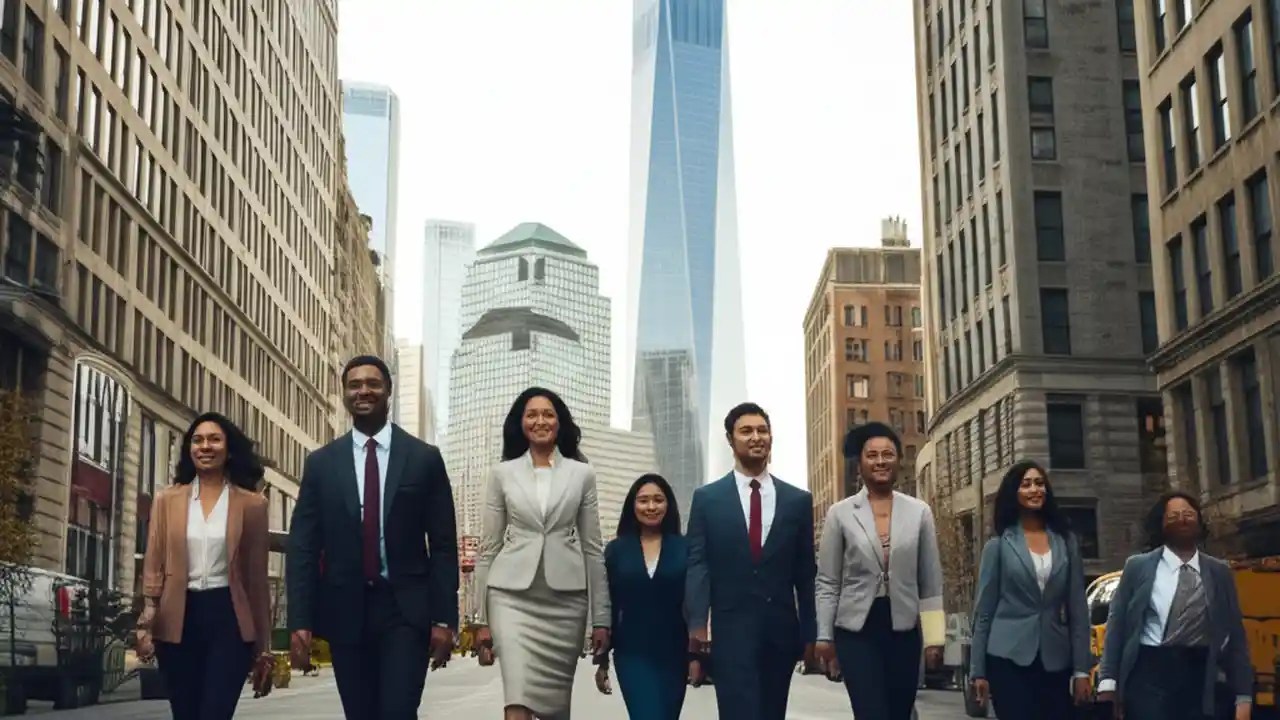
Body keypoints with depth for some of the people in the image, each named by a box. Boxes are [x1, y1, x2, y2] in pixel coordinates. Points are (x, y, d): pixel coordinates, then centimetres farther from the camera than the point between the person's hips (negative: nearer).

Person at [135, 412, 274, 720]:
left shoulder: (251, 504, 3)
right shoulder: (167, 500, 9)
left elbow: (257, 576, 5)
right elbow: (153, 565, 6)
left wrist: (263, 644, 6)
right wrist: (146, 624, -6)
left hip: (229, 617, -2)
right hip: (179, 618, 3)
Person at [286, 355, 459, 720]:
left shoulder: (424, 458, 3)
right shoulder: (321, 463, 7)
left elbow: (443, 545, 1)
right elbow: (302, 547, 4)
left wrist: (444, 618, -5)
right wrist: (300, 620, -5)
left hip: (406, 609, -2)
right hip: (345, 610, 2)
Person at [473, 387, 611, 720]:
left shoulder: (582, 474, 7)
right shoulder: (503, 474, 7)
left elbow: (593, 547, 7)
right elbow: (489, 546, 7)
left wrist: (602, 617, 3)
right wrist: (482, 618, 3)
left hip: (566, 599, 1)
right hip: (513, 596, -1)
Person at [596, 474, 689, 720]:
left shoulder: (685, 548, 1)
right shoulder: (616, 549, 2)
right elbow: (607, 606, 4)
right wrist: (602, 660, 4)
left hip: (673, 654, 1)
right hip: (632, 654, -1)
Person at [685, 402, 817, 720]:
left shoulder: (798, 500, 8)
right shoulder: (707, 498, 4)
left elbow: (805, 573, 9)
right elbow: (696, 566, -3)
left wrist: (809, 633, 6)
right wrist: (697, 628, -13)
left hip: (781, 631, 3)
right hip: (731, 630, -3)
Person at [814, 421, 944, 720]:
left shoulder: (920, 512, 5)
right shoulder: (840, 513, 0)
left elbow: (931, 583, 6)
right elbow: (827, 583, 2)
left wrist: (934, 638, 1)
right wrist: (824, 637, -3)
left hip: (904, 631, 2)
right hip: (856, 630, -2)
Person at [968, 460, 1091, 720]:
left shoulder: (1067, 541, 8)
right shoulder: (998, 545, 1)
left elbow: (1078, 607, 7)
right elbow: (983, 610, 2)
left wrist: (1082, 669, 2)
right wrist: (977, 670, -3)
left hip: (1056, 660, 3)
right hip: (1008, 658, -2)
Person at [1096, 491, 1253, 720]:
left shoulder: (1219, 572, 10)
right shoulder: (1138, 566, 4)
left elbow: (1235, 635, 10)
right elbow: (1117, 624, 3)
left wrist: (1244, 695, 5)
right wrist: (1108, 680, -4)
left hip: (1199, 679, 3)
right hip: (1149, 675, -3)